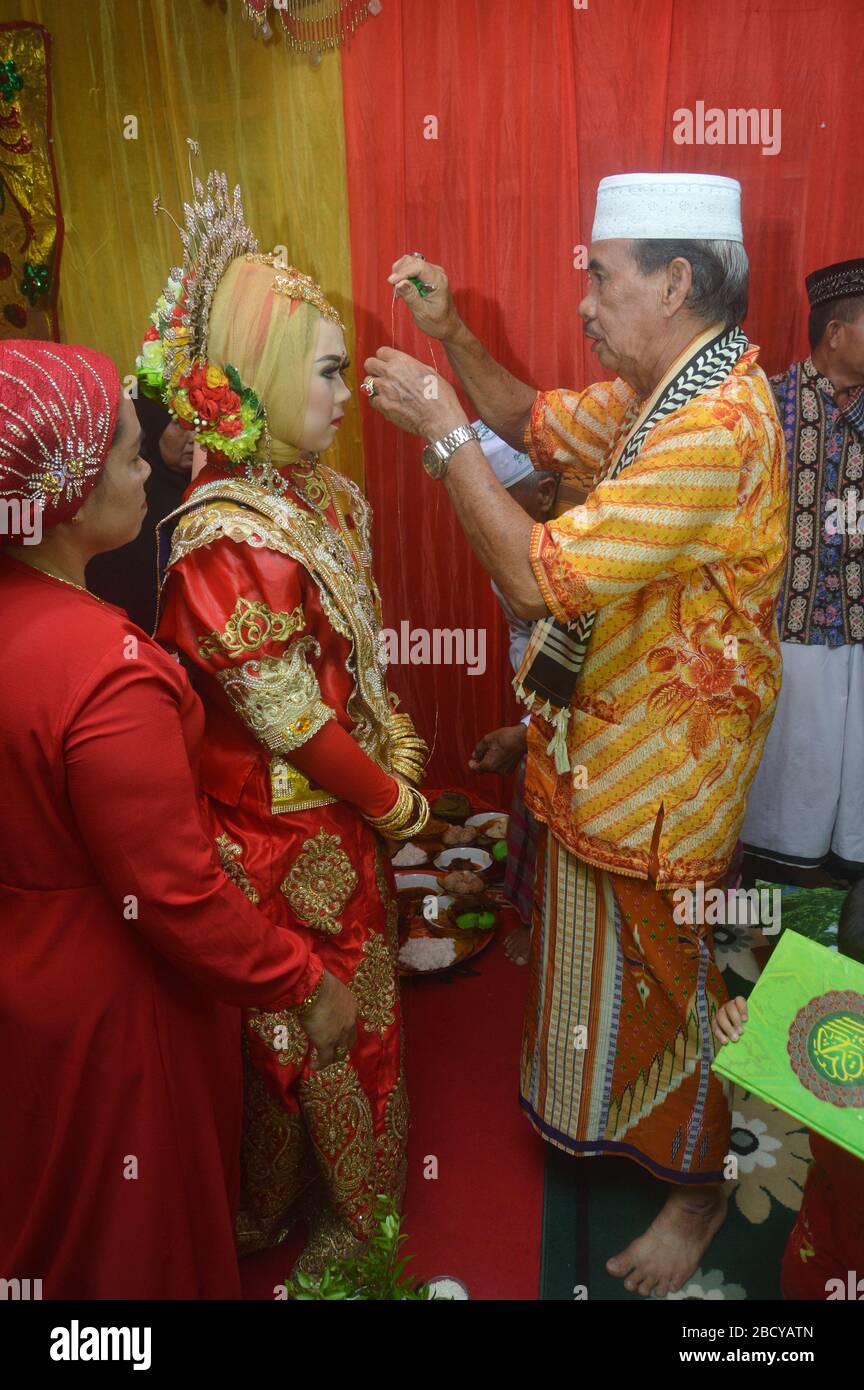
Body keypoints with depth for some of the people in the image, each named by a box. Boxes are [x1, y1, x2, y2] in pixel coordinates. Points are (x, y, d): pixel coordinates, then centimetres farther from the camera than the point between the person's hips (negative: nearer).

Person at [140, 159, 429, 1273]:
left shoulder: (321, 497, -1)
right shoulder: (226, 545, -27)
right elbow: (292, 724, -23)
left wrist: (393, 753, 3)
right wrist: (394, 803, -11)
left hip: (339, 813, 8)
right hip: (288, 838, -8)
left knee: (353, 999, 25)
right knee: (310, 1027, 15)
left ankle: (341, 1190, 52)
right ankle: (325, 1215, 43)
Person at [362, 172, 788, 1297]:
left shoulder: (716, 427, -29)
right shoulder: (661, 394, 3)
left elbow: (541, 576, -33)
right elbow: (538, 422, 17)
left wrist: (443, 430, -24)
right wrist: (453, 338, 2)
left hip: (665, 771, -9)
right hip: (608, 745, 9)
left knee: (672, 977, 12)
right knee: (611, 959, 27)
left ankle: (698, 1185, 39)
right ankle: (615, 1115, 53)